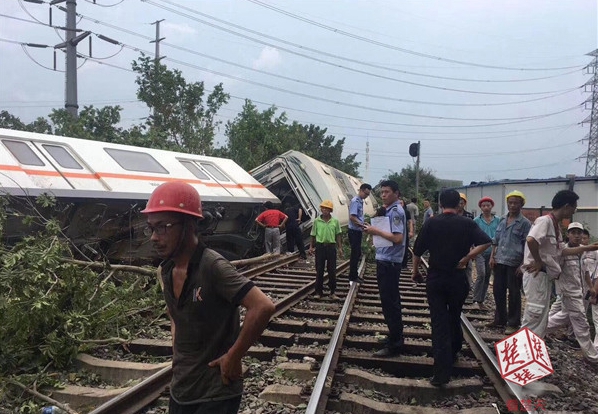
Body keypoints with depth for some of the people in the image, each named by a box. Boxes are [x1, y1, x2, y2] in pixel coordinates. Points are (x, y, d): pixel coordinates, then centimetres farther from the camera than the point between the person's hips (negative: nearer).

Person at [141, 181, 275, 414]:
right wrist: (177, 358, 7)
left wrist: (233, 357, -22)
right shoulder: (165, 272, 0)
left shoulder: (213, 267, -23)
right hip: (180, 391, 7)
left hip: (216, 395, -7)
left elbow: (263, 307, -30)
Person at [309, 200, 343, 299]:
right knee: (319, 270, 5)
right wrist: (311, 246, 3)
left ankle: (332, 292, 14)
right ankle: (319, 292, 15)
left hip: (331, 247, 0)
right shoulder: (316, 221, 0)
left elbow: (338, 235, 6)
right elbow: (313, 235, 6)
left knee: (332, 271, 4)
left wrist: (340, 248, 2)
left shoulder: (335, 221, 1)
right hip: (320, 246, 0)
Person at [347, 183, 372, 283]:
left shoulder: (360, 201, 10)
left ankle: (354, 275, 24)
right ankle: (352, 276, 6)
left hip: (358, 231, 9)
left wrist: (363, 226, 15)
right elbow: (352, 217, -24)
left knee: (357, 253, 14)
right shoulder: (355, 201, -17)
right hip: (354, 232, -9)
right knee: (355, 254, -3)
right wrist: (363, 225, -25)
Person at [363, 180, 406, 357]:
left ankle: (394, 344, 3)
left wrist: (376, 230, -18)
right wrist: (374, 231, 4)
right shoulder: (389, 211, 15)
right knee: (391, 301, 18)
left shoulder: (396, 211, -15)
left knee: (389, 302, -5)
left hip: (389, 262, -11)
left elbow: (397, 238, -24)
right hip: (385, 260, 11)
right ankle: (396, 337, 31)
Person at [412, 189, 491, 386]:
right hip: (458, 278, 1)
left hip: (435, 278, -1)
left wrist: (415, 271, 13)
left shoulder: (431, 223, -3)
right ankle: (453, 354, 41)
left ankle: (442, 372, -5)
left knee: (439, 323, 0)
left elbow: (417, 251, -1)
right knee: (454, 318, 22)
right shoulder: (467, 224, -4)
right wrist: (467, 257, -12)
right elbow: (486, 242, -18)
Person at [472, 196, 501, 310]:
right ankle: (476, 300, -8)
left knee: (487, 277, 9)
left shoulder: (497, 220, 3)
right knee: (481, 275, -17)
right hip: (480, 251, -3)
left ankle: (481, 301, 20)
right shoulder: (476, 221, -1)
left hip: (492, 252, 3)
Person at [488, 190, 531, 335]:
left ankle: (513, 324, 13)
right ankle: (500, 319, 25)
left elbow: (527, 246, -7)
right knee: (498, 291, 11)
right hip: (499, 262, 6)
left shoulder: (525, 223, -5)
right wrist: (492, 256, 7)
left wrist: (523, 264, -12)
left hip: (514, 263, -5)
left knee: (514, 294, 3)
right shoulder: (502, 220, 11)